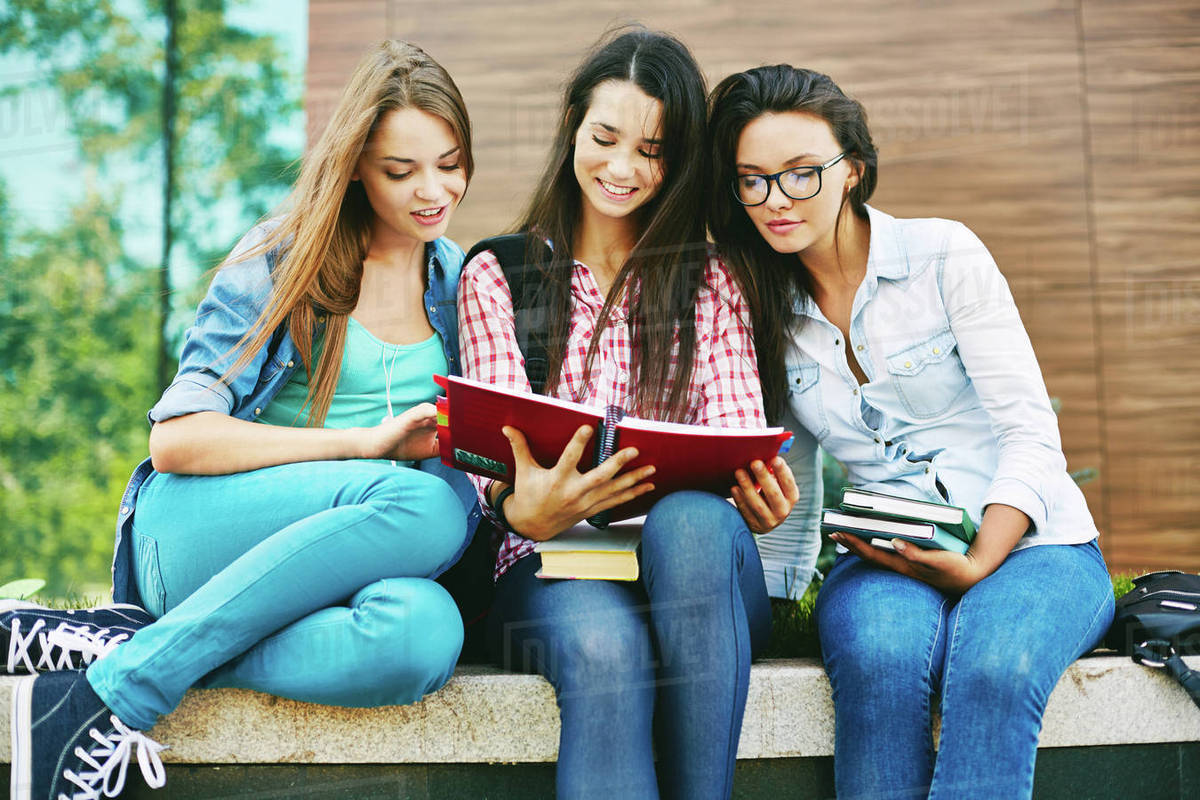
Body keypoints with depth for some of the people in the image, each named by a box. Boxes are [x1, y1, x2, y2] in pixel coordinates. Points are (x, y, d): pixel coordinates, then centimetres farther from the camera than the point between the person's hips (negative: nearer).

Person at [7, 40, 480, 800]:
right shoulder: (278, 262, -2)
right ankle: (111, 695, -28)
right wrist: (367, 442, -18)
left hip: (337, 561, 3)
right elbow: (176, 440, -10)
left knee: (424, 633, -35)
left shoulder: (459, 278, 14)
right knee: (425, 505, -36)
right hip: (194, 531, -3)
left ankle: (122, 646, -25)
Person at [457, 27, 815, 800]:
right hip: (553, 567, -1)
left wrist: (758, 492, -23)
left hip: (693, 567, 1)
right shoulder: (496, 276, 12)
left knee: (691, 520, -36)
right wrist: (519, 504, -26)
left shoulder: (711, 281, 16)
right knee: (605, 645, -37)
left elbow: (736, 428, 3)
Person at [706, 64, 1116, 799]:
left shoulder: (944, 255, -1)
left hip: (1027, 545, -1)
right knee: (880, 654, -34)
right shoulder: (761, 308, 9)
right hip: (882, 562, 2)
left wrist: (978, 565, -19)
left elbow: (1030, 434, -6)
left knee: (994, 666, -35)